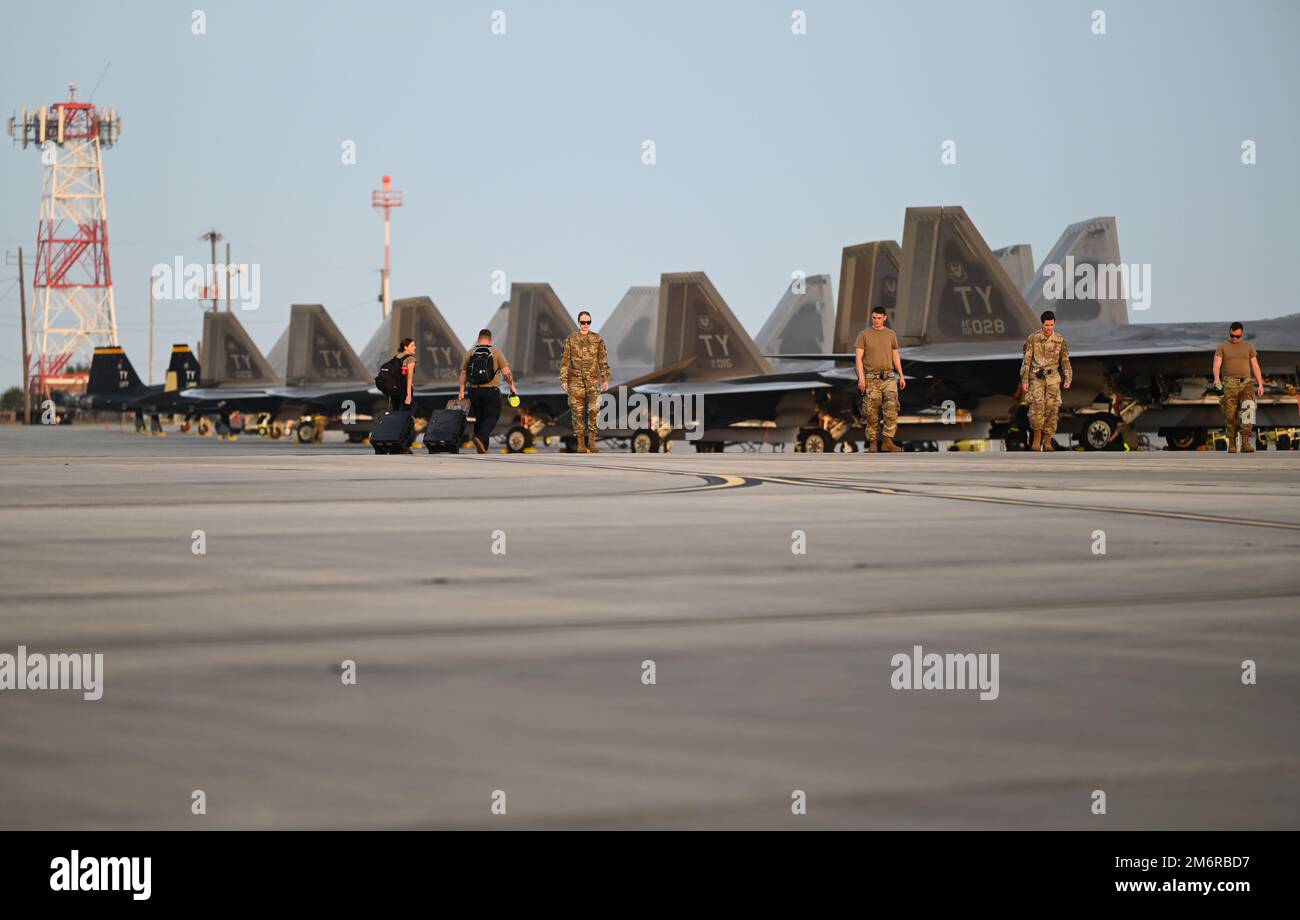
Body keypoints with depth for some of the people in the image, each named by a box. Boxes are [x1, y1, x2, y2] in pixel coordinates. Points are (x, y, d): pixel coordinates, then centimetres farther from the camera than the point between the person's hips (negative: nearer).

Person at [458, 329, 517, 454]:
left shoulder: (470, 353, 7)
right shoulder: (496, 352, 0)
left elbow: (463, 373, 6)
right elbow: (506, 372, -4)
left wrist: (462, 391, 10)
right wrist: (512, 386, 6)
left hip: (474, 391, 4)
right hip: (491, 391, -4)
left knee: (479, 419, 13)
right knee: (492, 417, -2)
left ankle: (482, 449, 16)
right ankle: (481, 438, -26)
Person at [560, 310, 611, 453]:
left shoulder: (597, 339, 4)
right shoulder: (571, 339, 1)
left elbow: (603, 361, 6)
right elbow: (565, 361, 1)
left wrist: (606, 379, 2)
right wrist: (563, 380, -5)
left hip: (593, 378, 0)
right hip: (576, 379, 0)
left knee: (594, 408, -17)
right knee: (578, 411, 0)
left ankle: (591, 440, -6)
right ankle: (581, 443, 8)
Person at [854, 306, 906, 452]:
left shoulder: (891, 334, 11)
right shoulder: (863, 335, 1)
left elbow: (895, 356, 16)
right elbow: (858, 358, -4)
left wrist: (901, 376, 10)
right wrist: (861, 377, -14)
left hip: (889, 377, 2)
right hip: (871, 378, -2)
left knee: (892, 409, -12)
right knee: (872, 413, -1)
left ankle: (888, 441, -11)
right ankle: (872, 443, 7)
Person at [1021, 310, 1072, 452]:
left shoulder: (1060, 339, 3)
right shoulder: (1033, 338, -2)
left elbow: (1065, 361, 11)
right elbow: (1027, 360, 0)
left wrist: (1067, 380, 2)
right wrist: (1024, 380, -5)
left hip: (1053, 378, 2)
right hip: (1036, 377, -2)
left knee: (1051, 408, -3)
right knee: (1037, 404, -21)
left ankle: (1047, 442, 5)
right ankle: (1037, 437, -11)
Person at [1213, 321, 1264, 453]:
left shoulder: (1248, 347, 11)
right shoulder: (1222, 347, 5)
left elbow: (1255, 366, 9)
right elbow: (1216, 365, -7)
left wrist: (1260, 384, -2)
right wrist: (1217, 380, -26)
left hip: (1246, 383, 1)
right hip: (1229, 384, -1)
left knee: (1247, 412, -15)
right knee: (1231, 416, -2)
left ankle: (1246, 443, -20)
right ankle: (1232, 444, 9)